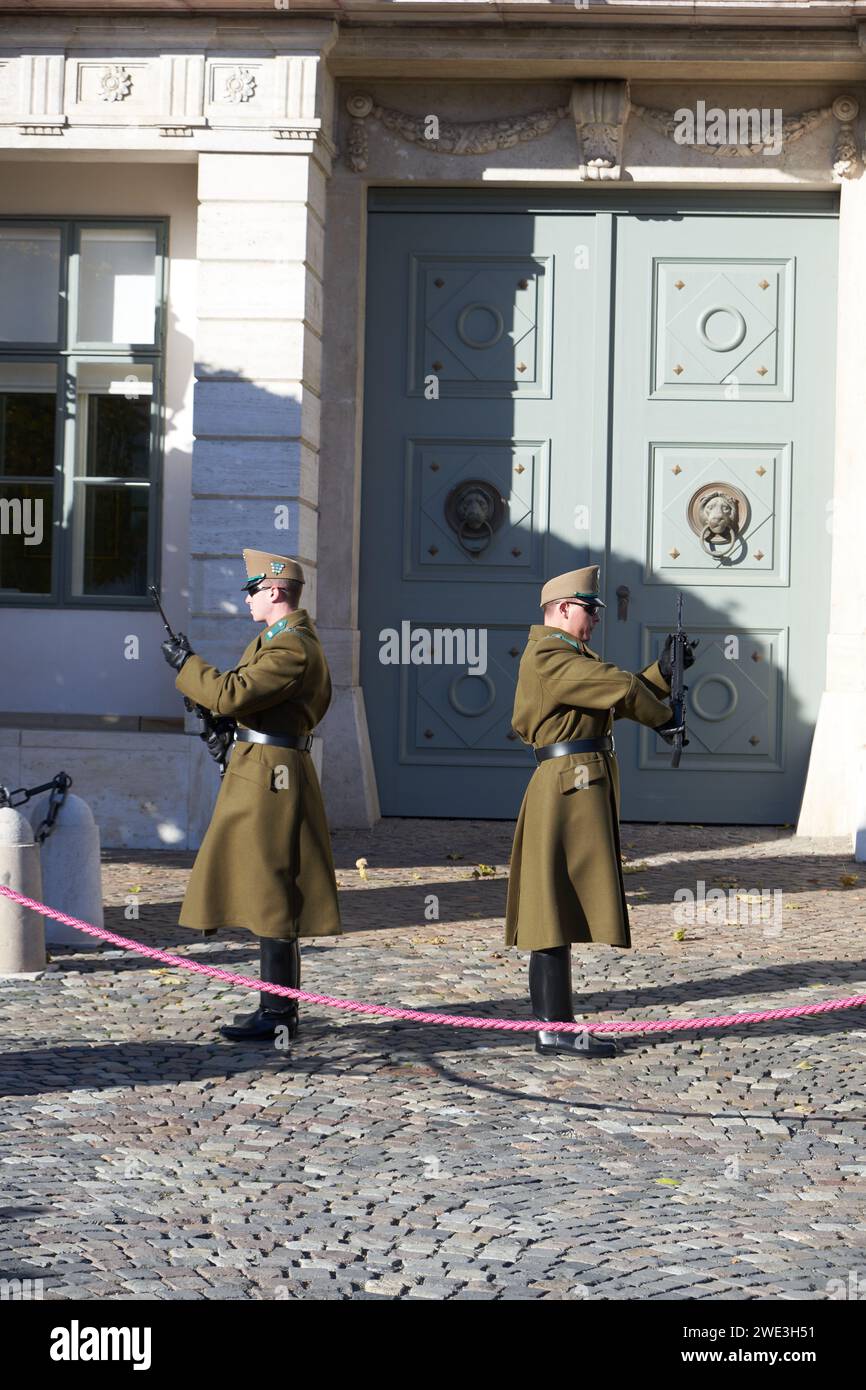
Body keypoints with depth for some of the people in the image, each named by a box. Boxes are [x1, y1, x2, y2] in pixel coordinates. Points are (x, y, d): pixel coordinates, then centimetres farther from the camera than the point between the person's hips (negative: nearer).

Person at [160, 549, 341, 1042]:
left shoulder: (292, 649, -18)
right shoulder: (279, 638, 16)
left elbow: (233, 695, -22)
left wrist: (187, 664, -9)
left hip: (270, 774, -11)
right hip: (261, 773, 11)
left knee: (271, 894, -8)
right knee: (268, 893, 14)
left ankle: (278, 1013, -4)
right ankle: (280, 1005, 20)